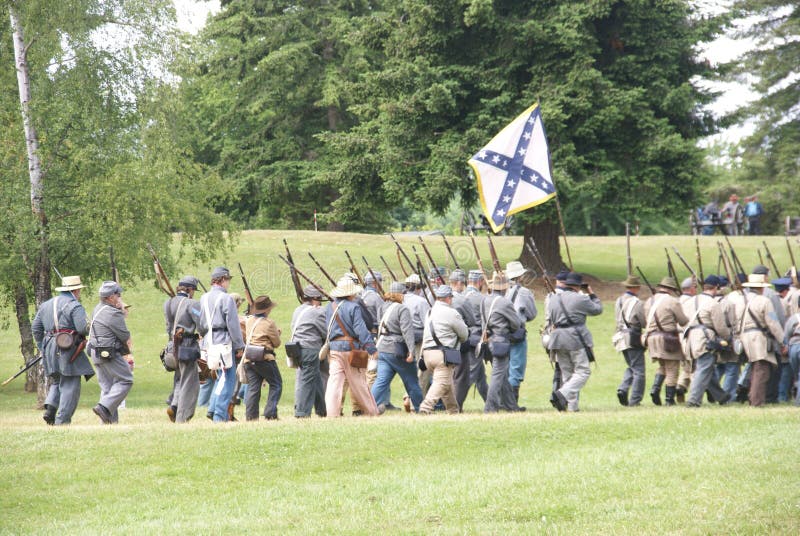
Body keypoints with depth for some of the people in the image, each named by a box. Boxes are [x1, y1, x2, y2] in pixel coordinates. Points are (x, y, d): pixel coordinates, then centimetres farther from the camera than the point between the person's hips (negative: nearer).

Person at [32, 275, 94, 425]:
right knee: (70, 386, -2)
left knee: (56, 382, 20)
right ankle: (62, 420, -7)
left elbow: (35, 328, 16)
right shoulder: (74, 306, -7)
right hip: (68, 349, -7)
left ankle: (50, 408, -3)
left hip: (50, 350, 7)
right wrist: (89, 327, 6)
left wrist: (42, 348, 22)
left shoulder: (46, 305, 16)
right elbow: (83, 328, -16)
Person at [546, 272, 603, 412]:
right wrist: (592, 294, 17)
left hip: (558, 338, 6)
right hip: (576, 339, -6)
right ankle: (562, 394, -22)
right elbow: (597, 310, 5)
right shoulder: (580, 299, -8)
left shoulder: (553, 299, 9)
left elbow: (550, 320, 16)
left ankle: (572, 405, 7)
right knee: (582, 371, -2)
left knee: (567, 373, 12)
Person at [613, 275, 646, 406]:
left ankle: (623, 389, 0)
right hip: (634, 340, -7)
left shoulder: (618, 301, 10)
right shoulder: (637, 303, -13)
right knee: (638, 370, -1)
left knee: (631, 367, 20)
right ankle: (635, 400, -3)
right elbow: (644, 323, -8)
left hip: (621, 339, 7)